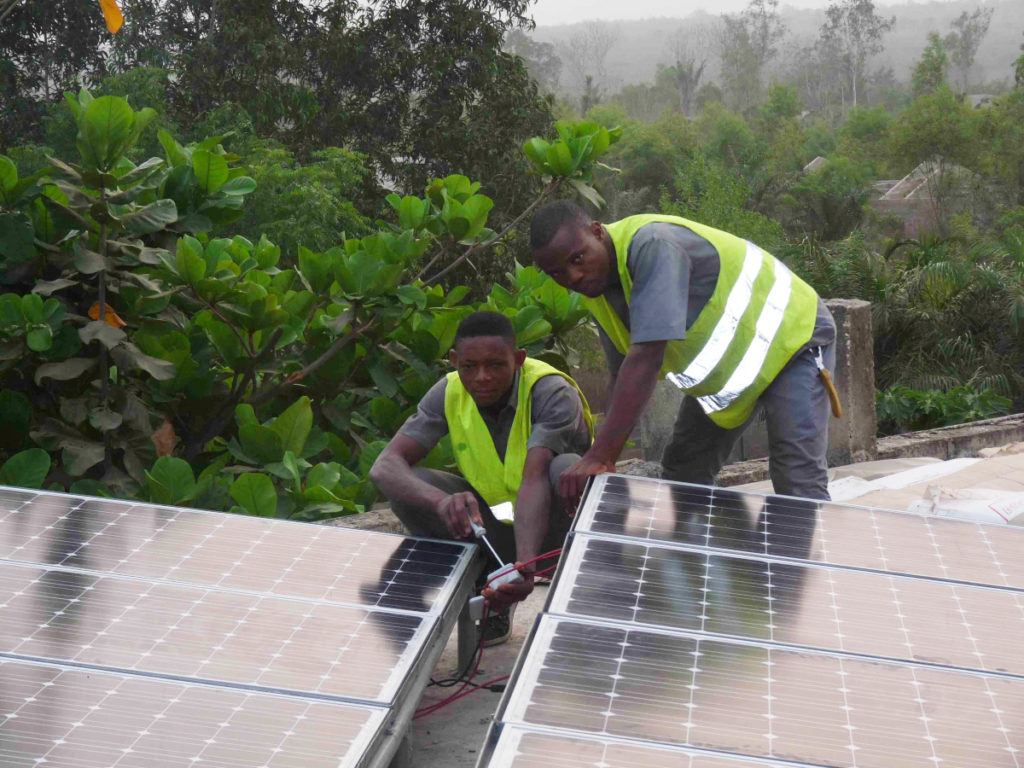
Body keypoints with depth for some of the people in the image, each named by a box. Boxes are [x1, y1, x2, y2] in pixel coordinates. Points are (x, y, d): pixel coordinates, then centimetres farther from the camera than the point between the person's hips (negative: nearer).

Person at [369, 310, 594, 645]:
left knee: (567, 469, -36)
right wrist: (442, 501, -44)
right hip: (494, 526, 4)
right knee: (405, 487, -20)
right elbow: (384, 466, -23)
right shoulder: (449, 393, -11)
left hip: (548, 530, -4)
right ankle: (493, 603, -6)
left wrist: (525, 564, -55)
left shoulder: (552, 391, -24)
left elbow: (534, 482, -38)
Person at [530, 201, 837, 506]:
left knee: (797, 483, -18)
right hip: (723, 368, 9)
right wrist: (605, 459, -13)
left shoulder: (653, 247, -35)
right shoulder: (597, 288, -6)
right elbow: (623, 376, -2)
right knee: (682, 476, 10)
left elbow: (646, 359, -42)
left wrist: (599, 457, -45)